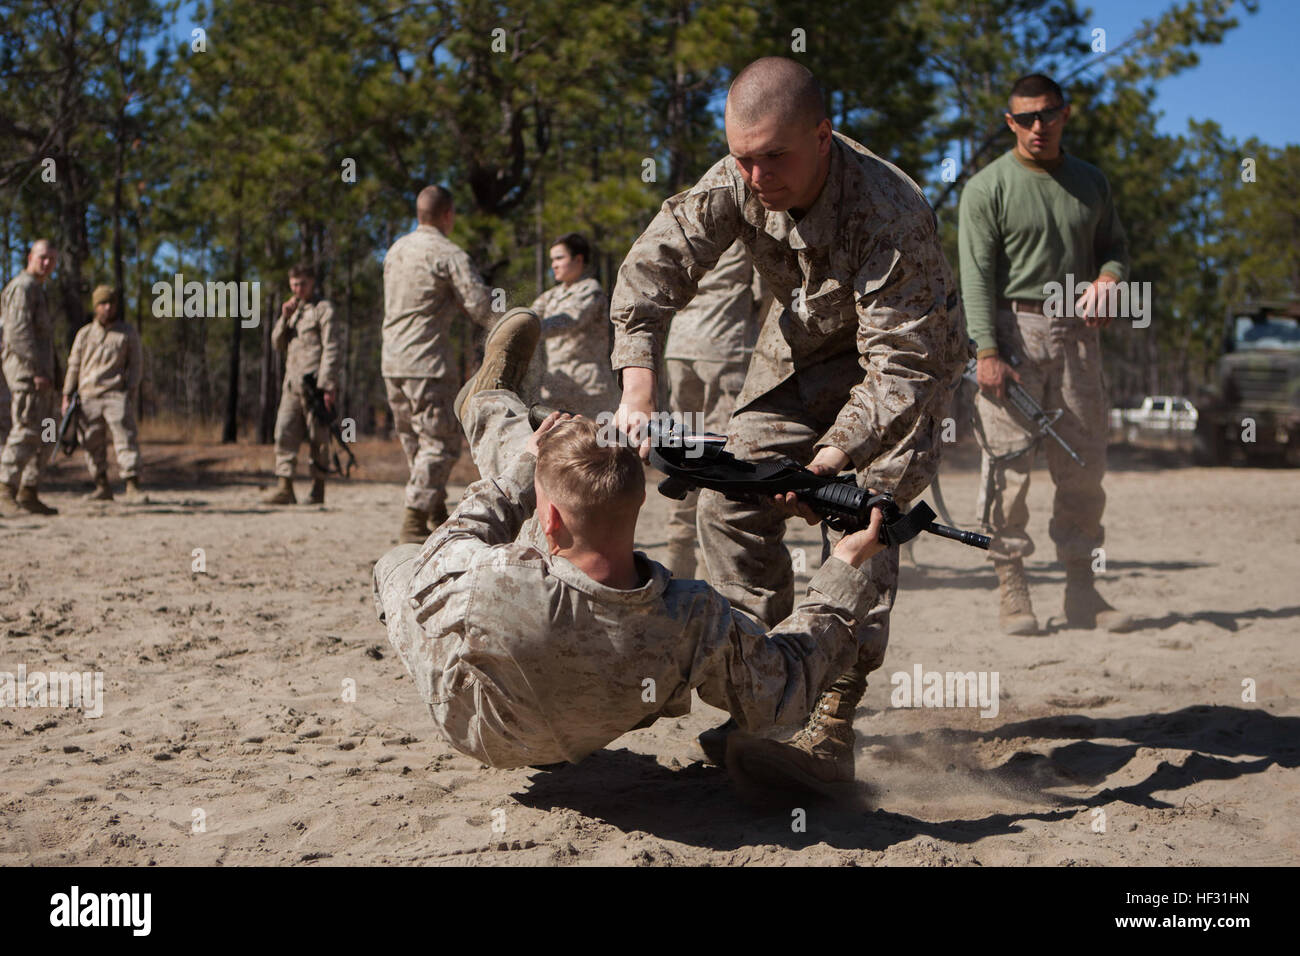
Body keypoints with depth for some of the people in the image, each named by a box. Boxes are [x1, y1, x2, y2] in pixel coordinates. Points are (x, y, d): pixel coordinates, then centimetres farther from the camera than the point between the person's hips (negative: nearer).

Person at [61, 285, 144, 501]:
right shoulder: (84, 333, 15)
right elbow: (74, 365, 17)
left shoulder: (127, 332, 10)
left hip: (116, 395, -3)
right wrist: (67, 396, 12)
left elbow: (136, 364, 8)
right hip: (89, 396, 3)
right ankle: (102, 487, 11)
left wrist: (131, 390, -5)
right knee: (92, 443, 2)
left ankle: (133, 487, -19)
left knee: (125, 437, -15)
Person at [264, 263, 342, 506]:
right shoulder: (294, 310, 21)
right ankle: (284, 488, -5)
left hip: (314, 383, -7)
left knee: (317, 438, -1)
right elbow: (278, 344, 20)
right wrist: (285, 318, 3)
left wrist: (329, 385, -17)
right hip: (292, 383, 7)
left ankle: (318, 490, 5)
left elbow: (332, 349, -9)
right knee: (284, 432, -4)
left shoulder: (323, 309, -2)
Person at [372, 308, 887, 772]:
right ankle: (488, 405, 48)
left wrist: (521, 469, -9)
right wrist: (845, 567, -15)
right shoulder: (694, 624, -41)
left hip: (478, 734, -3)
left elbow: (435, 561, -21)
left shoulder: (486, 585, -48)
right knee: (546, 472, 16)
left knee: (398, 558, 23)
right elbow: (783, 686, -20)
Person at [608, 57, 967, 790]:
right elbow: (656, 264, -22)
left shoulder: (888, 215, -37)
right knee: (733, 503, -3)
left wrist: (830, 461, -47)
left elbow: (899, 367, -37)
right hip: (802, 349, 6)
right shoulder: (740, 182, -21)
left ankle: (831, 734, -18)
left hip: (908, 359, -6)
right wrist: (638, 394, -35)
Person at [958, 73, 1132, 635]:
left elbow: (1114, 246, 23)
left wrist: (1108, 276, -2)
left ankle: (1081, 591, 10)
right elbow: (977, 274, -7)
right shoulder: (988, 187, 1)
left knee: (1084, 466, 4)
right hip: (1014, 328, -4)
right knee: (1009, 462, -8)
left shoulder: (1090, 182, 16)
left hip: (1077, 331, 5)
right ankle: (1011, 588, -1)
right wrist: (987, 350, -17)